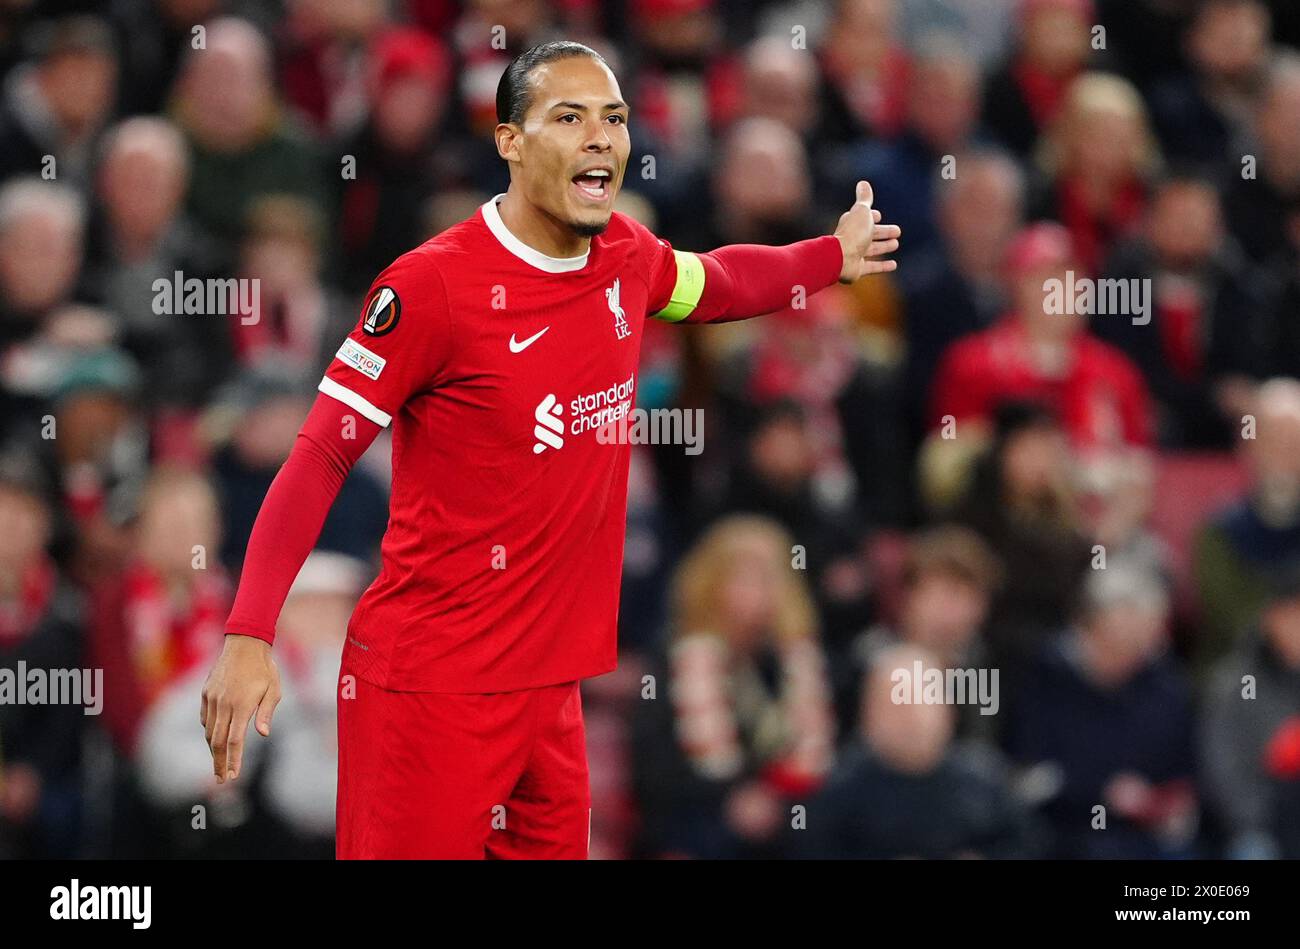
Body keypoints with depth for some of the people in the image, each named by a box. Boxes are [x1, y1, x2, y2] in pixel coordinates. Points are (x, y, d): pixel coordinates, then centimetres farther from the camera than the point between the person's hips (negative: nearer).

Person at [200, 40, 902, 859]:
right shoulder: (432, 285, -16)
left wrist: (834, 256, 44)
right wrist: (248, 638, -23)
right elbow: (321, 457, -14)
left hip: (551, 681, 7)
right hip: (432, 688, -7)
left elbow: (715, 282, 30)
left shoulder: (628, 256, 5)